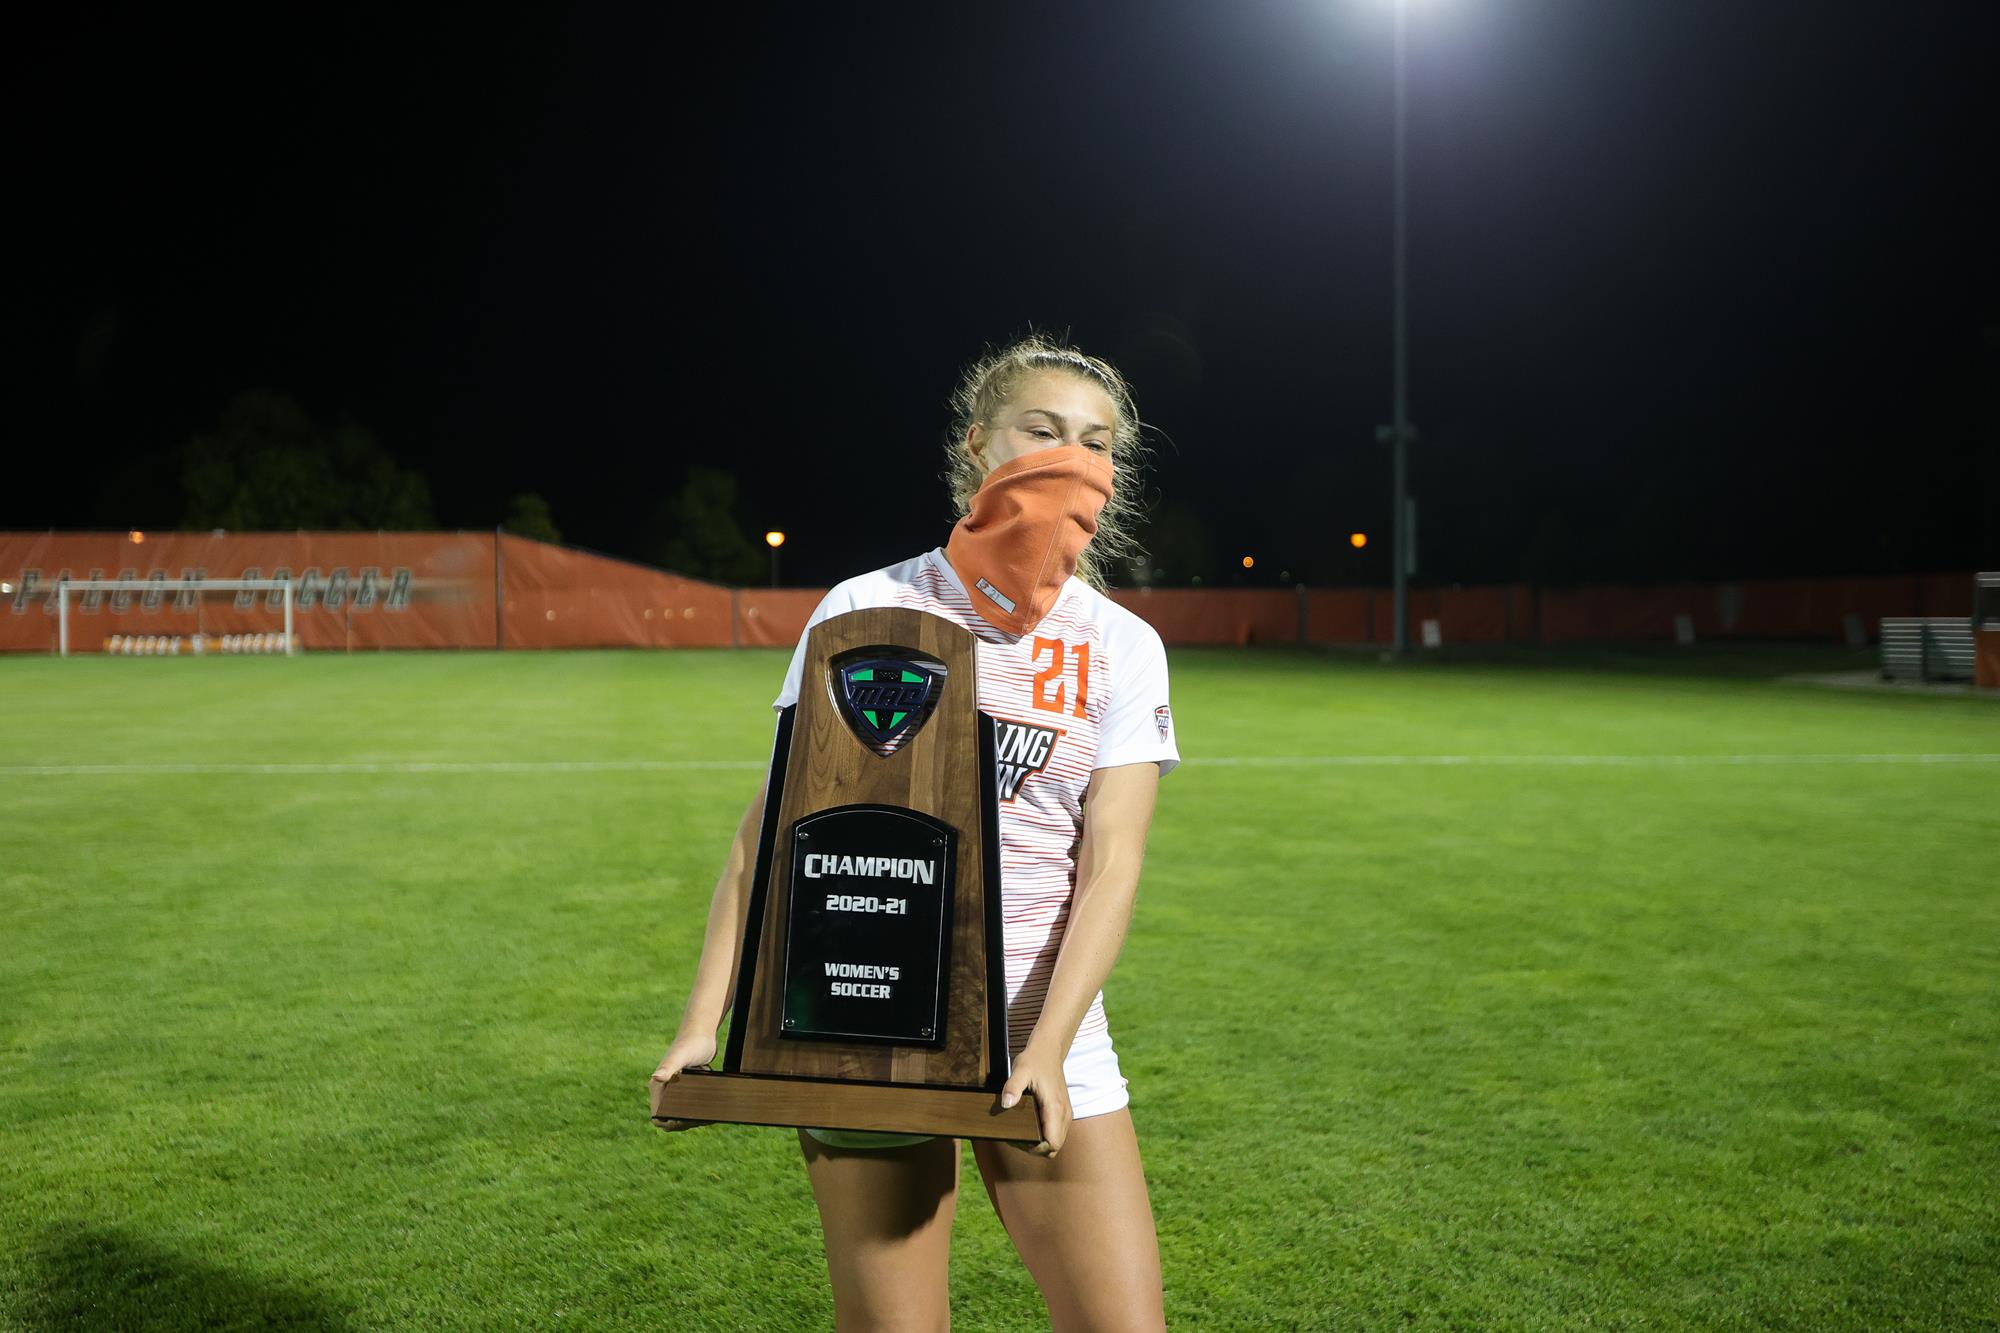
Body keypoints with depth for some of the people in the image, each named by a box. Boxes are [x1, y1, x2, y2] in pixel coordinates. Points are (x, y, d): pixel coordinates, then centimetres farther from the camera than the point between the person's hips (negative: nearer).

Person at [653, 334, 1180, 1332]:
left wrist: (1047, 1048, -18)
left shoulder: (1122, 646, 2)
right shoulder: (866, 610, -1)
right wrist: (705, 1020, -6)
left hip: (1047, 1032, 2)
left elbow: (1111, 863, -6)